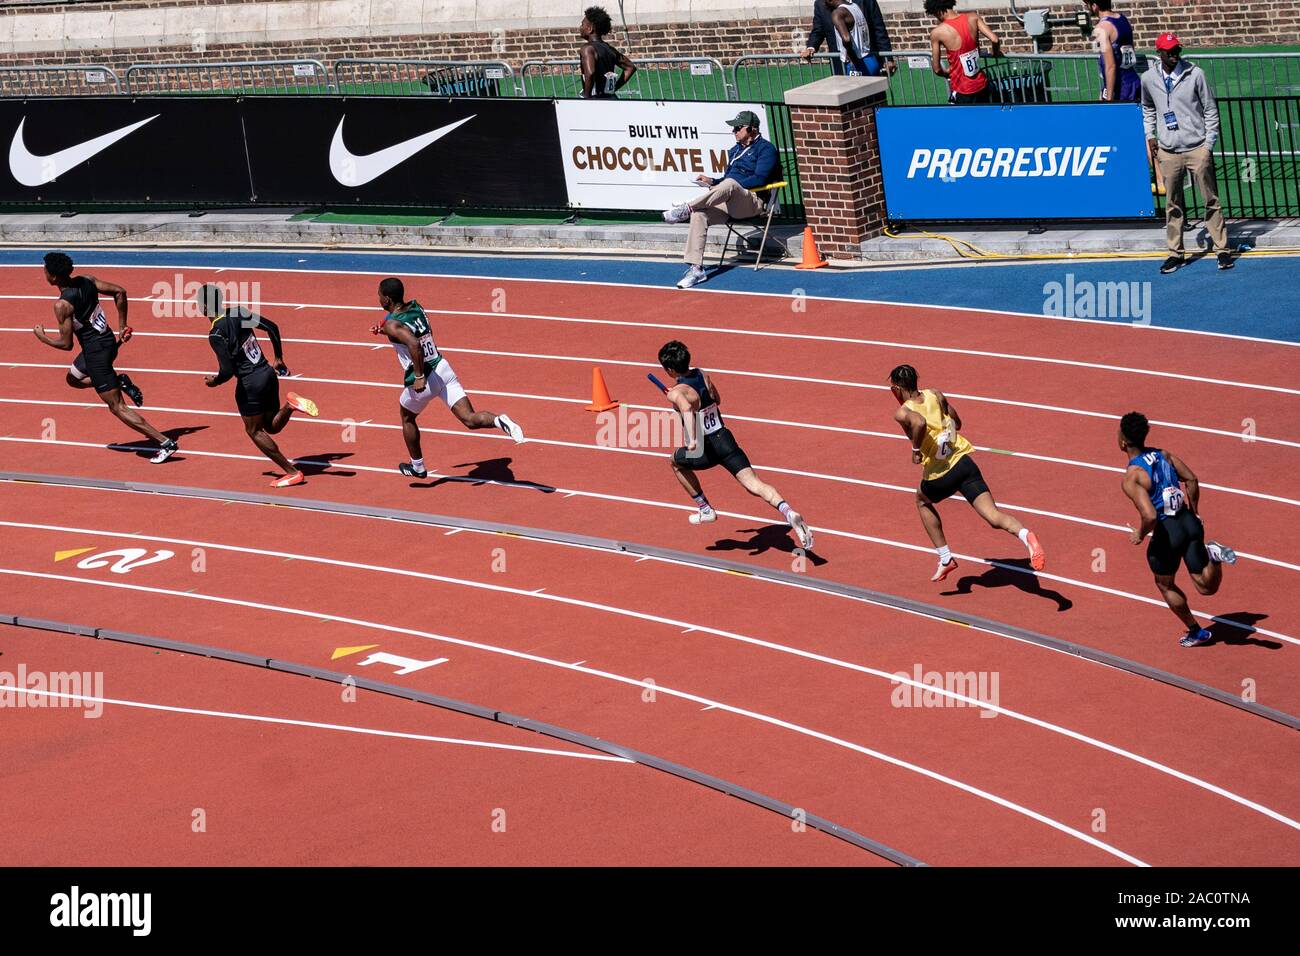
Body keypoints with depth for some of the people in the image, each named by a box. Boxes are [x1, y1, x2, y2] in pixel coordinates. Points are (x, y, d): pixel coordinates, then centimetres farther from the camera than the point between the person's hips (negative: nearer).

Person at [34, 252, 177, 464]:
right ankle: (120, 381, 13)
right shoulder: (86, 281, -1)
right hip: (108, 341, 9)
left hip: (95, 350, -9)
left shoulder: (62, 305, -22)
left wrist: (42, 337, -1)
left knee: (117, 408, -1)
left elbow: (66, 344, -19)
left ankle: (165, 442, -5)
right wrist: (122, 325, 10)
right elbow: (120, 291, 4)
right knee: (73, 378, 32)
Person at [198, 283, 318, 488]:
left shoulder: (216, 335, -19)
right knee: (272, 426, 20)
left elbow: (227, 371, -21)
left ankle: (292, 473, 10)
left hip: (250, 384, -7)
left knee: (254, 431, 11)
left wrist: (213, 382, 1)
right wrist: (279, 359, 17)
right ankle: (290, 405, -9)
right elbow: (272, 327, 7)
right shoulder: (238, 312, 2)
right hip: (268, 373, 7)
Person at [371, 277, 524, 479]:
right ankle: (500, 421, -33)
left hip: (424, 381, -5)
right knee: (469, 419, -4)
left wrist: (419, 377, -28)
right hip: (443, 369, 5)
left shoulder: (392, 324, -15)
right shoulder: (416, 307, 8)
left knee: (407, 417, 25)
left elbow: (414, 344, -32)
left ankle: (418, 467, 36)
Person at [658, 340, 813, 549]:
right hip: (726, 439, 5)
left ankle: (705, 509, 28)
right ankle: (788, 512, -29)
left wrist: (692, 440, -47)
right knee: (754, 484, -3)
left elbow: (687, 409, -37)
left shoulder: (677, 393, -14)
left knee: (676, 461, 26)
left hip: (707, 450, -5)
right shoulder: (702, 375, 8)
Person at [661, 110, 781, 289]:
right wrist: (712, 182, 7)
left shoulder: (765, 149, 2)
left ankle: (686, 209, -38)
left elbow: (759, 179, -12)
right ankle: (695, 268, -27)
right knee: (699, 214, -22)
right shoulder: (735, 150, 29)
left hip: (753, 202, -7)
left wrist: (720, 186, -13)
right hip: (729, 203, 7)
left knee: (729, 184, -38)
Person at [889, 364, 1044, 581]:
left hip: (940, 476, -4)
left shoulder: (902, 413, -7)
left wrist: (915, 449, -14)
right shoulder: (935, 395, 11)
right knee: (992, 516, -7)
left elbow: (919, 422, -30)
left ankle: (945, 559, 29)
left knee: (923, 502, 31)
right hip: (965, 462, 4)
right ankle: (1025, 535, -39)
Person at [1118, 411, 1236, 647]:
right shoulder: (1163, 454, 2)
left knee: (1165, 585, 24)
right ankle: (1213, 554, -14)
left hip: (1167, 532, -6)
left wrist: (1139, 534, -8)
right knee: (1207, 588, 15)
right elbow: (1191, 480, 5)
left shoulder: (1131, 479, -20)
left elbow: (1149, 516, -29)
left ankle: (1195, 632, 32)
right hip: (1190, 522, 6)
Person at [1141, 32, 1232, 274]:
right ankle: (1175, 253, 13)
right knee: (1173, 205, 5)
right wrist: (1150, 134, 13)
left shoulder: (1195, 74, -4)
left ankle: (1221, 249, 5)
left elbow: (1210, 110, 0)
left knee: (1211, 201, 0)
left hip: (1198, 148, -2)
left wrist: (1209, 144, -4)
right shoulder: (1149, 79, 2)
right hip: (1169, 152, 2)